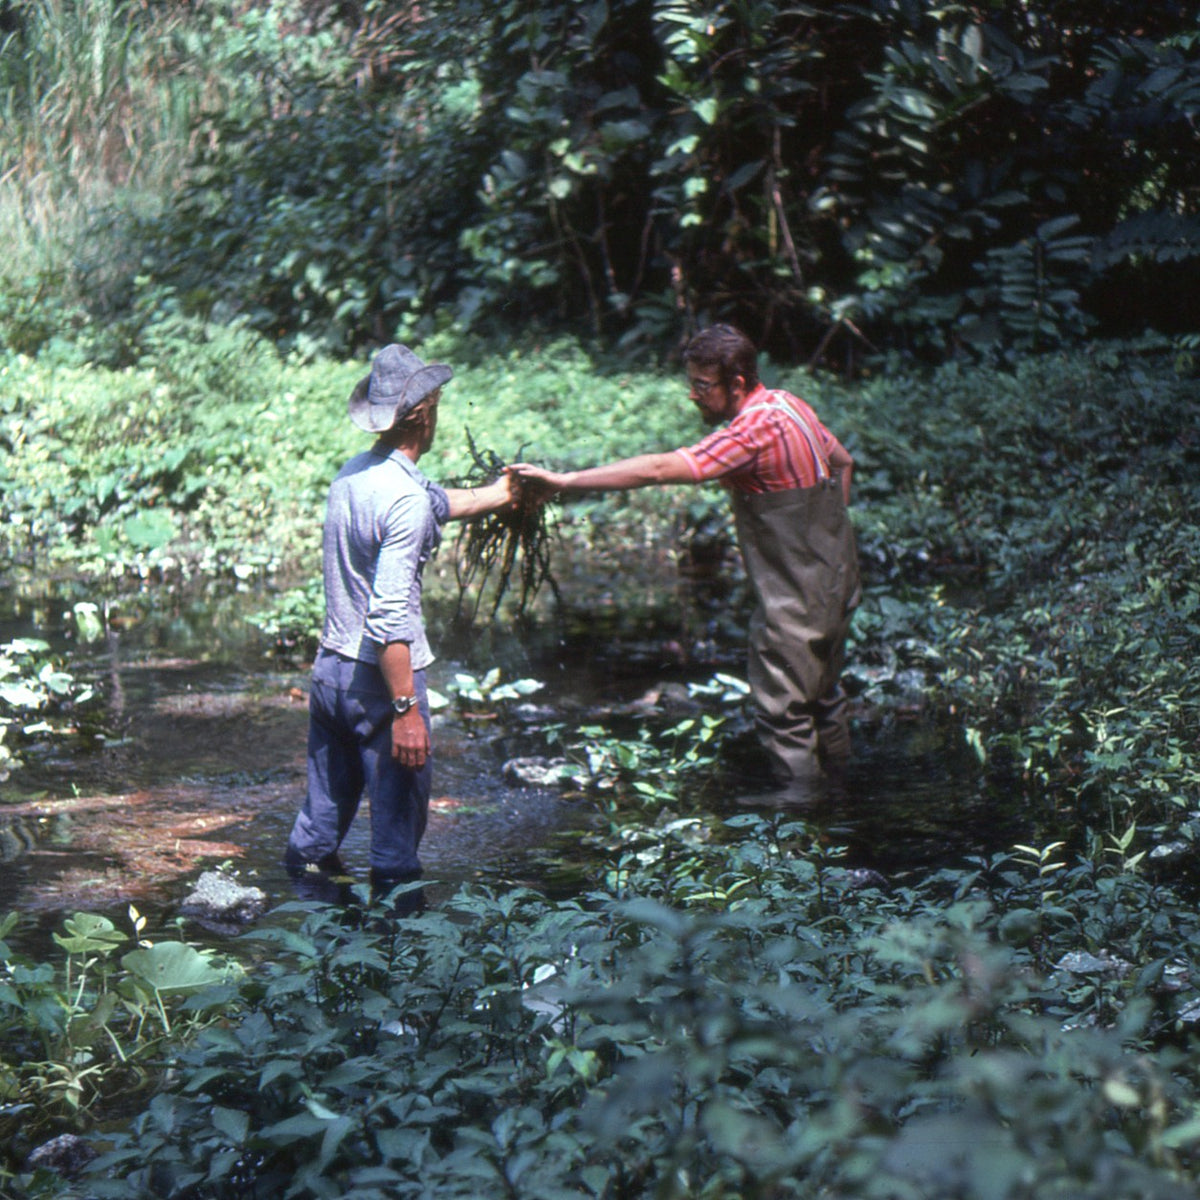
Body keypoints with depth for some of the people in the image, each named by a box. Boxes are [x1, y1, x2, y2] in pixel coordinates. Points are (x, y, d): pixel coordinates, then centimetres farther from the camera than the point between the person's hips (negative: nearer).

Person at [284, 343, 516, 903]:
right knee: (400, 811, 3)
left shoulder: (350, 475, 8)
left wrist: (495, 495, 41)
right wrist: (406, 709, -24)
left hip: (328, 667, 9)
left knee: (325, 807, 17)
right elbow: (389, 615, -25)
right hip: (380, 677, -8)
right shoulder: (405, 497, -20)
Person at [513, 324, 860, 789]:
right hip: (836, 575, 10)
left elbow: (658, 470, -32)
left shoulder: (756, 429, -26)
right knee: (821, 689, 24)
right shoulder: (787, 404, 4)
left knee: (781, 707, -1)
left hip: (797, 595, -10)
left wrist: (563, 481, -31)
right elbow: (843, 462, 19)